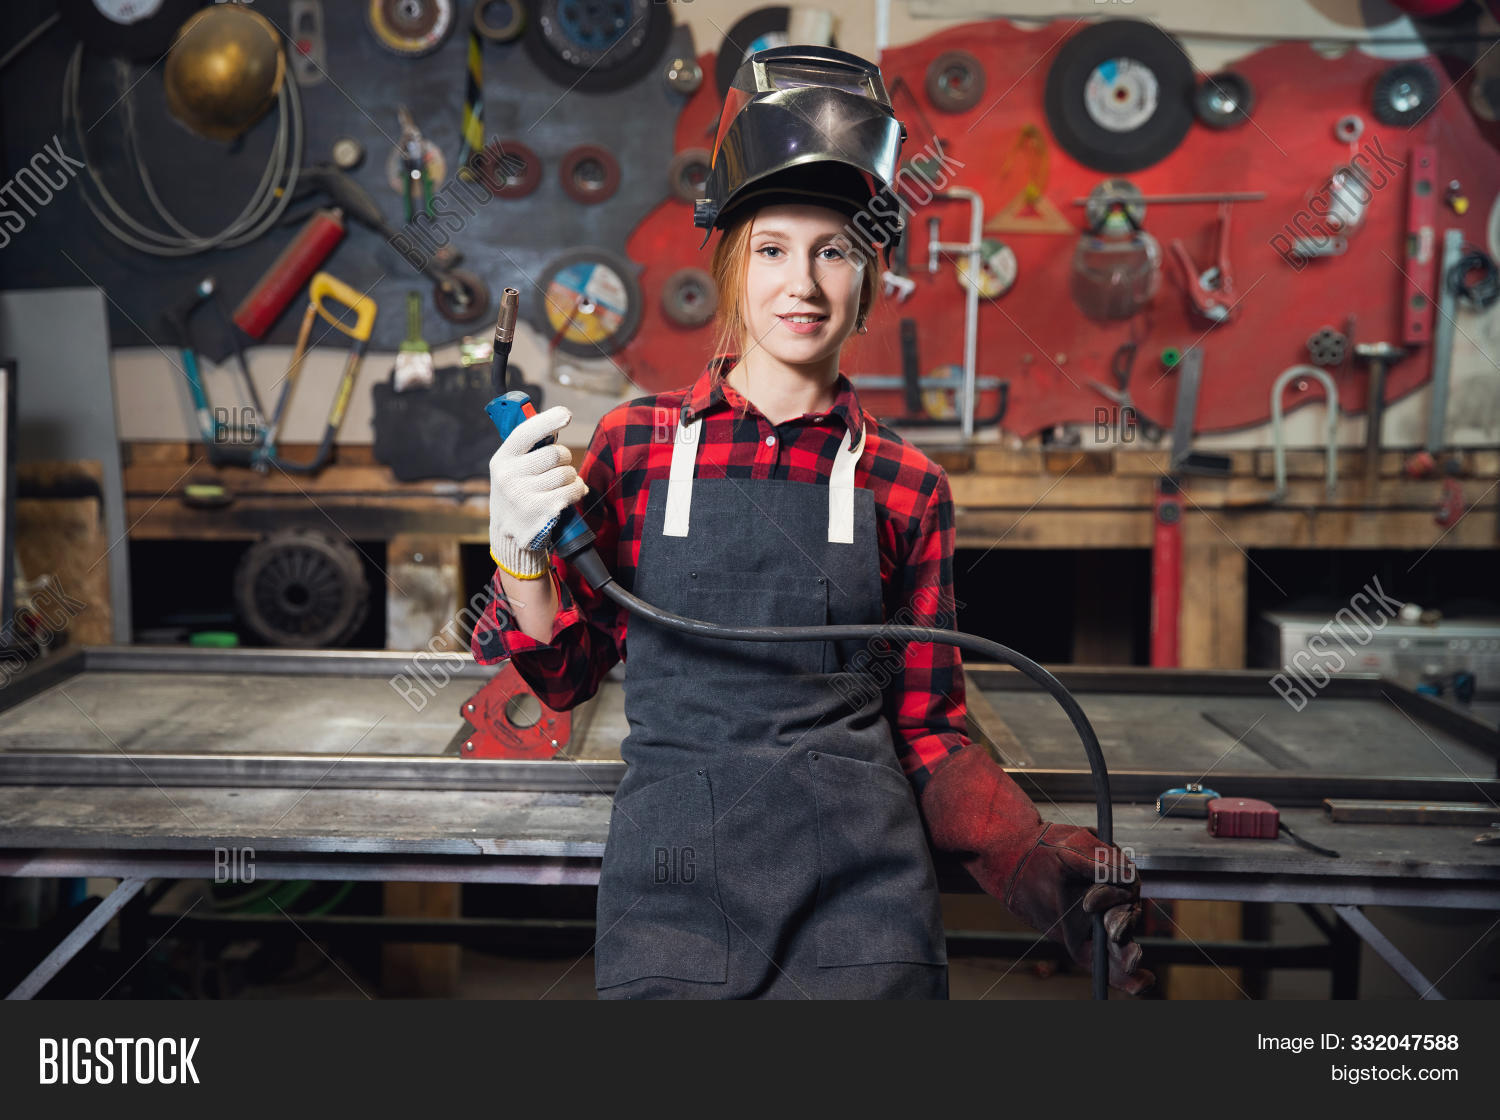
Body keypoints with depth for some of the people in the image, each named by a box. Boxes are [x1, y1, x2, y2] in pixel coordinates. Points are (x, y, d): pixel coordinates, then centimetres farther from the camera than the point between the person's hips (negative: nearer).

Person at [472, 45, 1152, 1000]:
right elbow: (569, 672, 7)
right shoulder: (635, 445, 2)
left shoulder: (905, 488, 2)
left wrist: (1038, 858, -10)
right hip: (672, 887, 0)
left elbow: (927, 732, 5)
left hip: (860, 903, 0)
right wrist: (520, 553, -11)